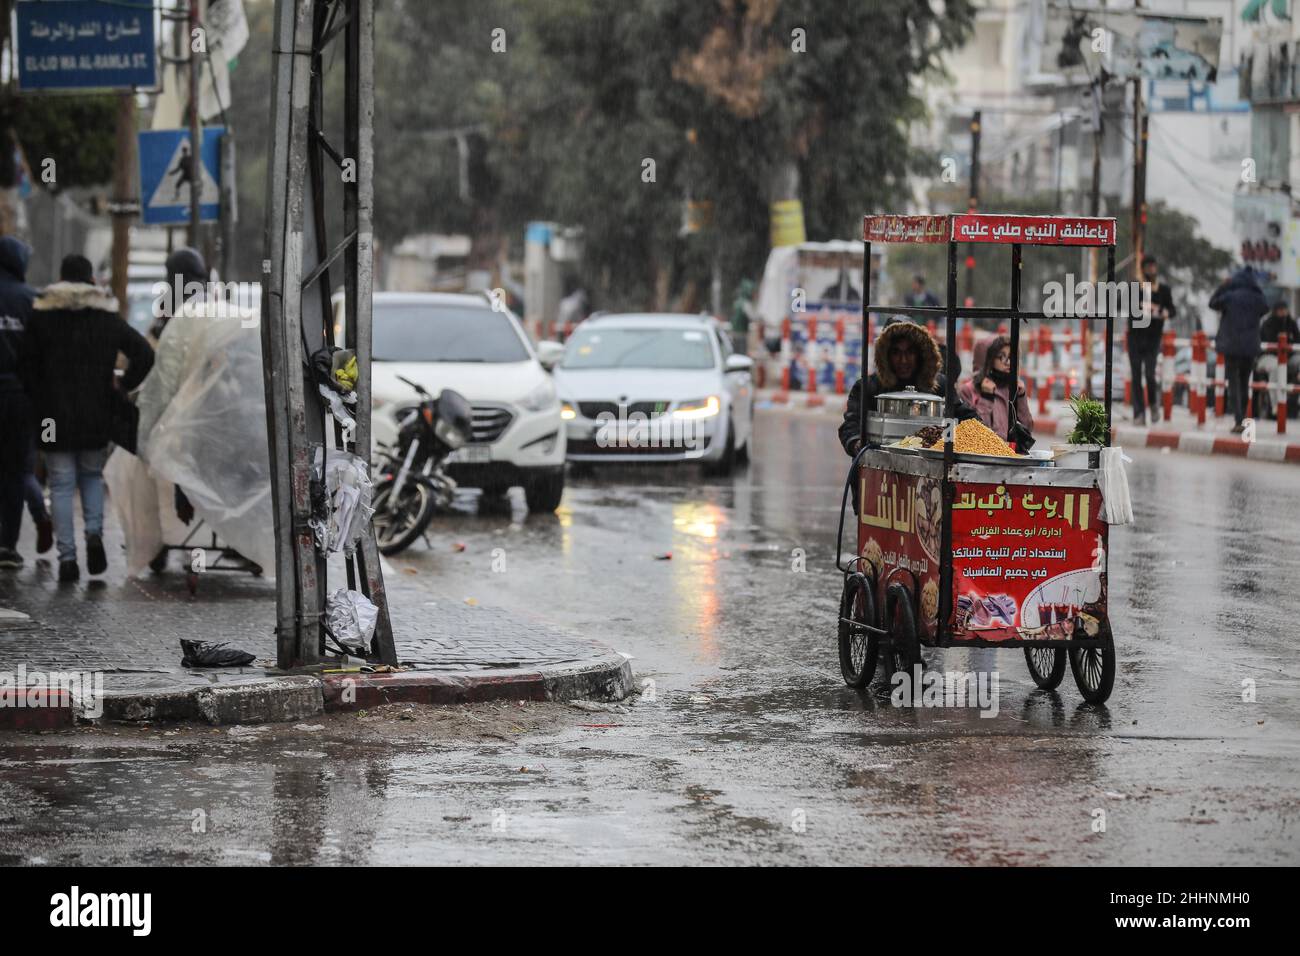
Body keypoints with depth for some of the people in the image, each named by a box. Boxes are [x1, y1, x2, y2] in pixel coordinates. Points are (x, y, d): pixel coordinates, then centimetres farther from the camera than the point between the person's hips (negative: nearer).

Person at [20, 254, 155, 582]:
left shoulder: (42, 315, -2)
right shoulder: (108, 318, 2)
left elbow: (28, 366, -5)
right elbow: (144, 354, -6)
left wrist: (38, 405, 3)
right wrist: (124, 384, 5)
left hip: (55, 416, -1)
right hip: (96, 416, 1)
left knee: (61, 484, 3)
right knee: (92, 474, 20)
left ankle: (67, 556, -3)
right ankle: (94, 532, -3)